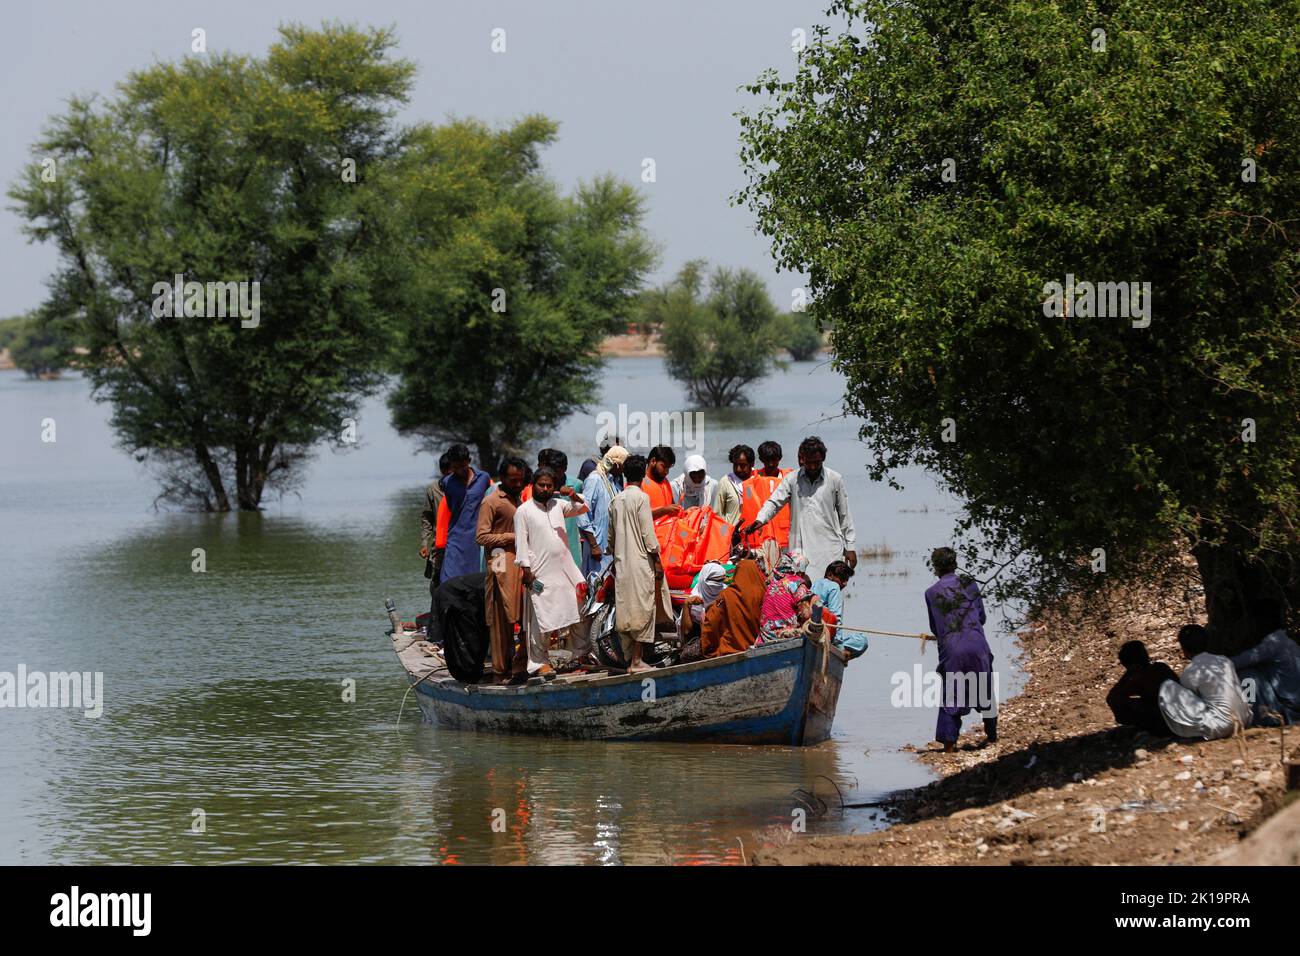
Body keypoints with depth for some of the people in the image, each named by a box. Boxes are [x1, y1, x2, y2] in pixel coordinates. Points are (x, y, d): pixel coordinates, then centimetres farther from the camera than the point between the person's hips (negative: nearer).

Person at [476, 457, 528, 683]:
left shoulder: (519, 500, 21)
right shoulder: (491, 502, -3)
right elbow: (482, 537, -9)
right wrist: (511, 537, -13)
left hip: (522, 564, 7)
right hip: (502, 567, -7)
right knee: (503, 620, -5)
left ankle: (520, 665, 6)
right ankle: (501, 671, -1)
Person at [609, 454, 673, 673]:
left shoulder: (616, 501, 11)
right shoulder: (641, 497, -9)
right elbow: (647, 532, -12)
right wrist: (657, 559, -7)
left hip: (621, 562, 7)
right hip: (641, 561, -7)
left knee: (626, 609, 9)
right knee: (643, 608, -4)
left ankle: (630, 658, 10)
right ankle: (637, 660, -8)